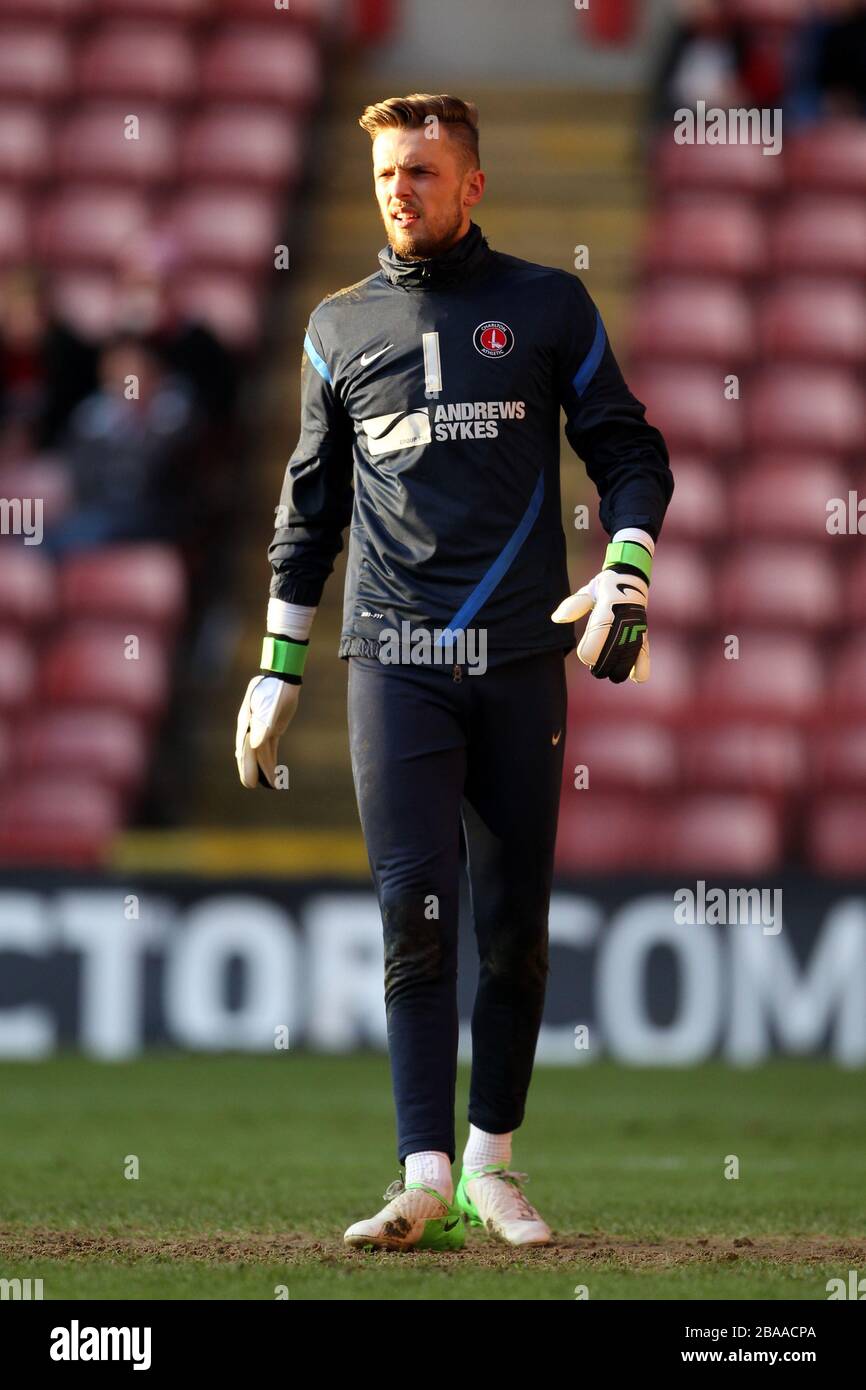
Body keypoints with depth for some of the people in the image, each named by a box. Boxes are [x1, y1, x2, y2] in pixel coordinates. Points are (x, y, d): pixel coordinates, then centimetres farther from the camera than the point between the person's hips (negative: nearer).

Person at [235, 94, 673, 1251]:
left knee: (515, 924, 3)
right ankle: (425, 1177, -15)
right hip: (394, 659, 0)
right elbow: (312, 505, 19)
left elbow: (630, 452, 10)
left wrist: (626, 572, -9)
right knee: (414, 909, -11)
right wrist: (279, 668, 17)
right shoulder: (341, 327, 12)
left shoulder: (548, 307, 7)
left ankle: (492, 1166, 14)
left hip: (522, 657, 0)